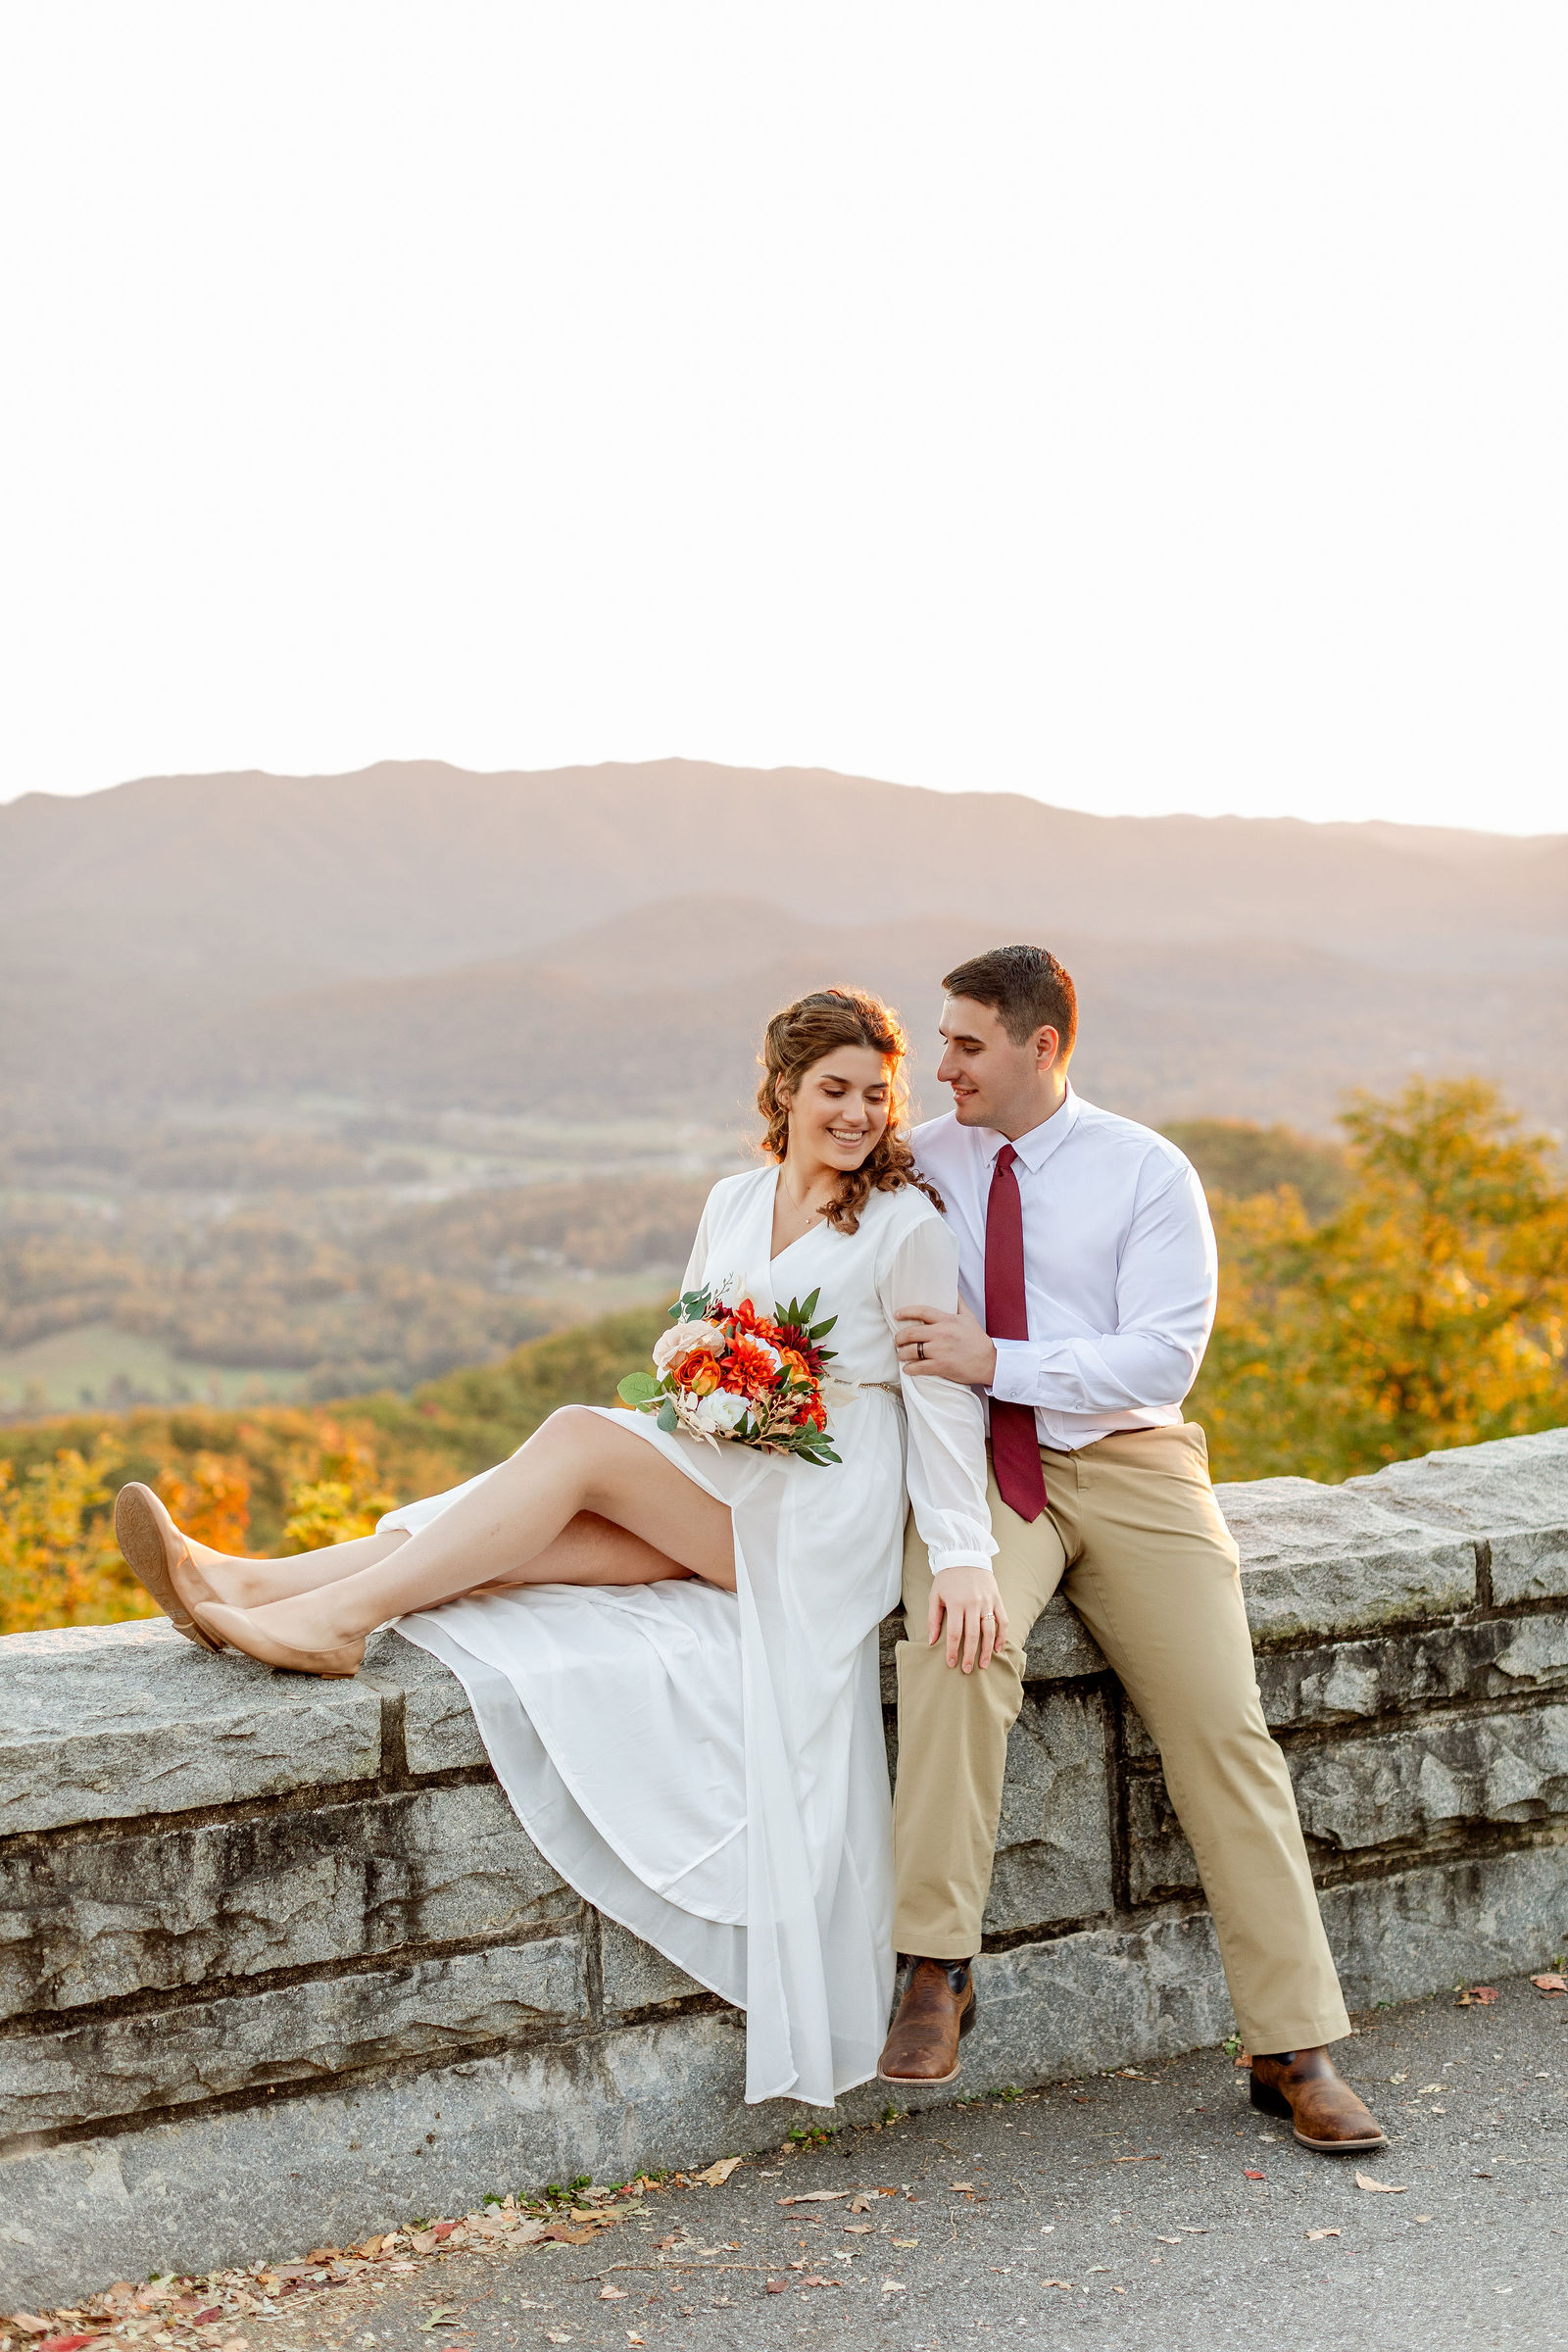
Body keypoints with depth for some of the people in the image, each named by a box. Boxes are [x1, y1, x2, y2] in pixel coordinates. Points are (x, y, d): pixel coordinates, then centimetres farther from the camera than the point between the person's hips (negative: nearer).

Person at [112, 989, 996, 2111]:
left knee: (578, 1437, -28)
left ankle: (339, 1611, -35)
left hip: (829, 1507, -6)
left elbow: (945, 1395, -7)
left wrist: (963, 1556, -18)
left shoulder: (907, 1223, -3)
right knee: (525, 1543, -22)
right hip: (712, 1495, 6)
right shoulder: (736, 1200, 14)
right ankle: (260, 1584, -35)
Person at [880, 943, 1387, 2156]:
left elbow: (1162, 1357, -10)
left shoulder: (1149, 1173, 0)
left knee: (1222, 1724, -12)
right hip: (976, 1466, 1)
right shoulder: (920, 1165, 9)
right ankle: (937, 1970, -25)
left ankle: (1295, 2050, -4)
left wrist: (994, 1362, -18)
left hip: (1128, 1465, 0)